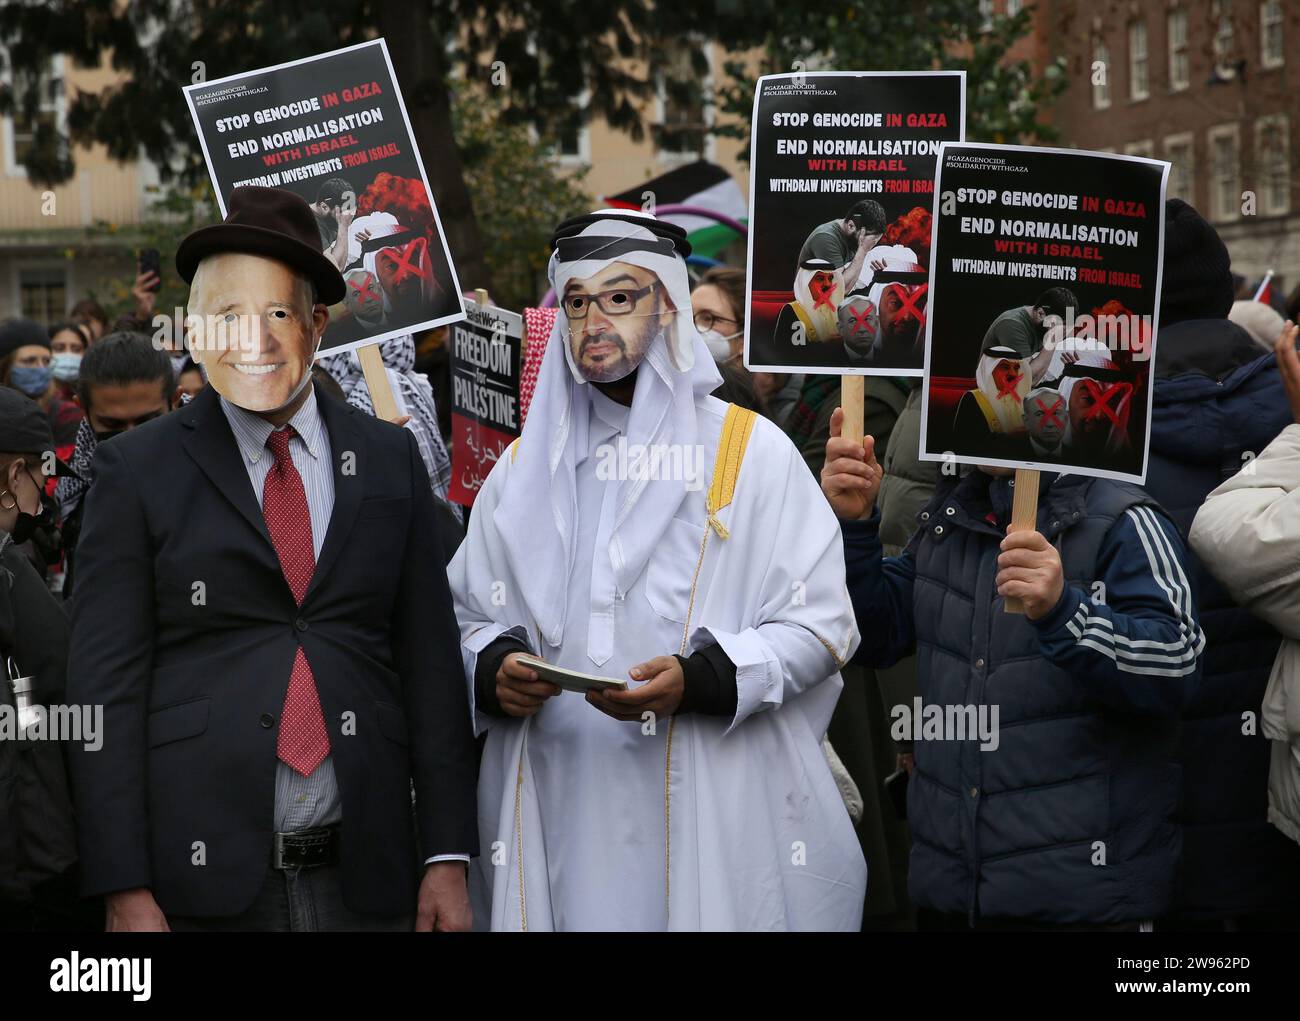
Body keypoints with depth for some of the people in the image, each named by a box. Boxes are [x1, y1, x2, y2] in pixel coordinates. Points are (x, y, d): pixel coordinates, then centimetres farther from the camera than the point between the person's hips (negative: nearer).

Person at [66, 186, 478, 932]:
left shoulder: (391, 460, 9)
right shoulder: (137, 471, 1)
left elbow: (431, 660, 7)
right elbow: (107, 684, -2)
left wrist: (448, 857, 1)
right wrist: (124, 890, -9)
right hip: (205, 879, -2)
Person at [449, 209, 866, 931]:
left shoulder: (752, 452, 2)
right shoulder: (524, 469, 13)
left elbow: (822, 623, -3)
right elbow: (471, 618, 15)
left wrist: (700, 680, -18)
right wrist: (495, 670, -8)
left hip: (712, 814, -3)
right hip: (559, 815, 3)